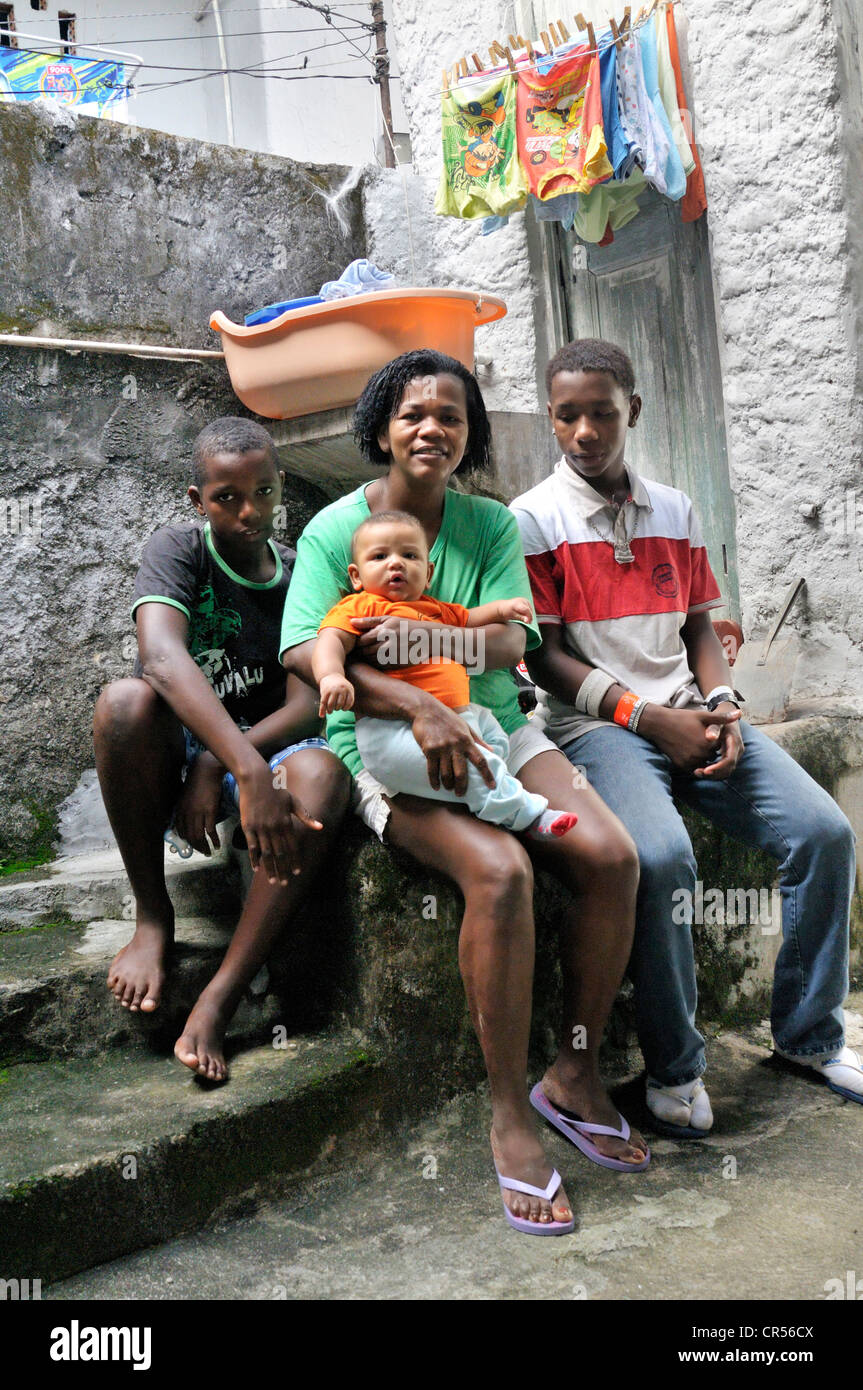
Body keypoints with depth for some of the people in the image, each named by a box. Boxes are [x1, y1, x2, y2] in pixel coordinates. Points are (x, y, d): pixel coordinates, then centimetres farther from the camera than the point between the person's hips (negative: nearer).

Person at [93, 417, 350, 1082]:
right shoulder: (177, 551, -6)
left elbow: (305, 705, -8)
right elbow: (161, 656, -29)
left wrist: (218, 765, -26)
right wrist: (250, 769, -43)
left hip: (265, 756, 2)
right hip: (170, 759, -1)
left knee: (323, 774, -32)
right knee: (126, 700, -34)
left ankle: (218, 1001, -31)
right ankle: (153, 916, -15)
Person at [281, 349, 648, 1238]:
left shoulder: (491, 525, 10)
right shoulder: (334, 530, 0)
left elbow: (510, 640, -4)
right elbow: (304, 653, -14)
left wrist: (418, 636, -22)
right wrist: (421, 708, -27)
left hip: (495, 729, 4)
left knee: (611, 855, -19)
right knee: (499, 870, -31)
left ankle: (576, 1073, 0)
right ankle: (509, 1115, -15)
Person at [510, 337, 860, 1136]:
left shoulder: (675, 511, 16)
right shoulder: (532, 520, 1)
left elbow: (699, 626, 18)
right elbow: (545, 657, -5)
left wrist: (720, 703, -3)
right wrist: (650, 719, -13)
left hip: (689, 715, 5)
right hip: (594, 723, -5)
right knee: (660, 855, -32)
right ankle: (673, 1067, -10)